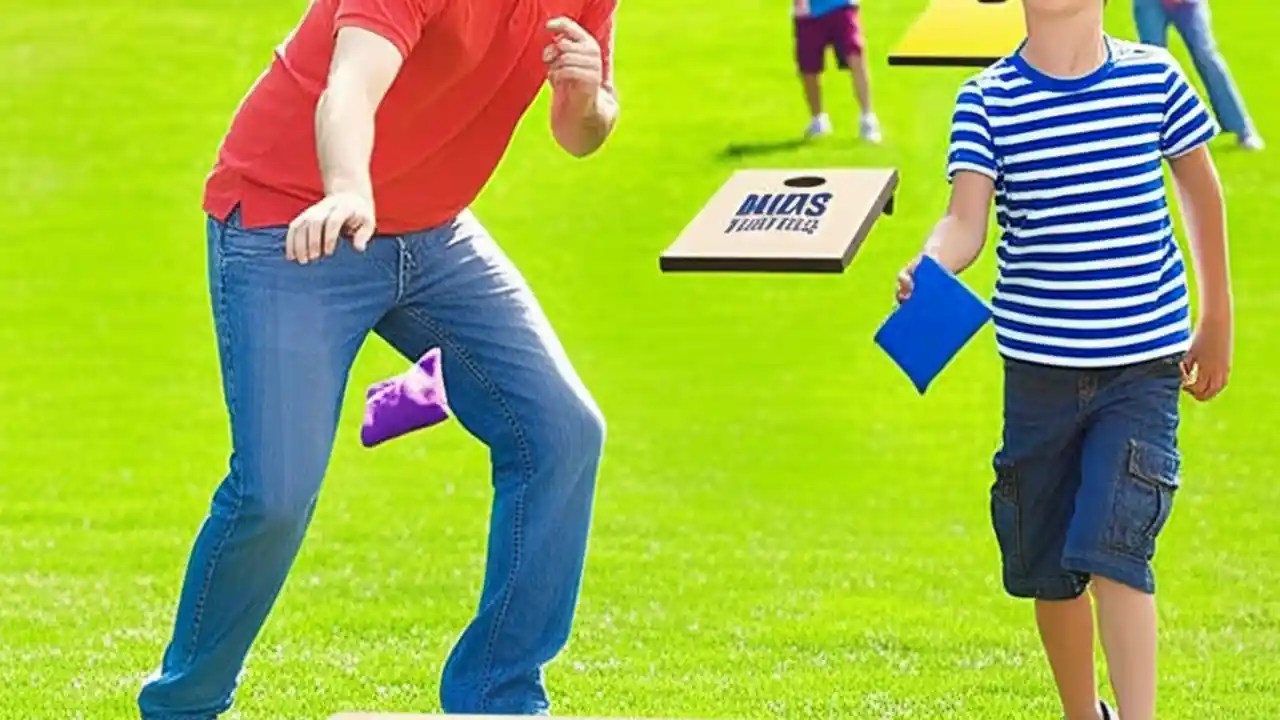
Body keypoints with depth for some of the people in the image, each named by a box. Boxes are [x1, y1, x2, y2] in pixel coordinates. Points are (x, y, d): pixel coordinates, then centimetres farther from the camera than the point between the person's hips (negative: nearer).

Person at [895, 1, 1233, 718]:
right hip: (1039, 364, 2)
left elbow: (1201, 187, 13)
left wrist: (1217, 318, 18)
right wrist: (927, 270, -38)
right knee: (1048, 567, 12)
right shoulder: (986, 100, -4)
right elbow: (967, 218, -15)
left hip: (1143, 365, -2)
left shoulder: (1156, 78, -2)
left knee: (1113, 549, -17)